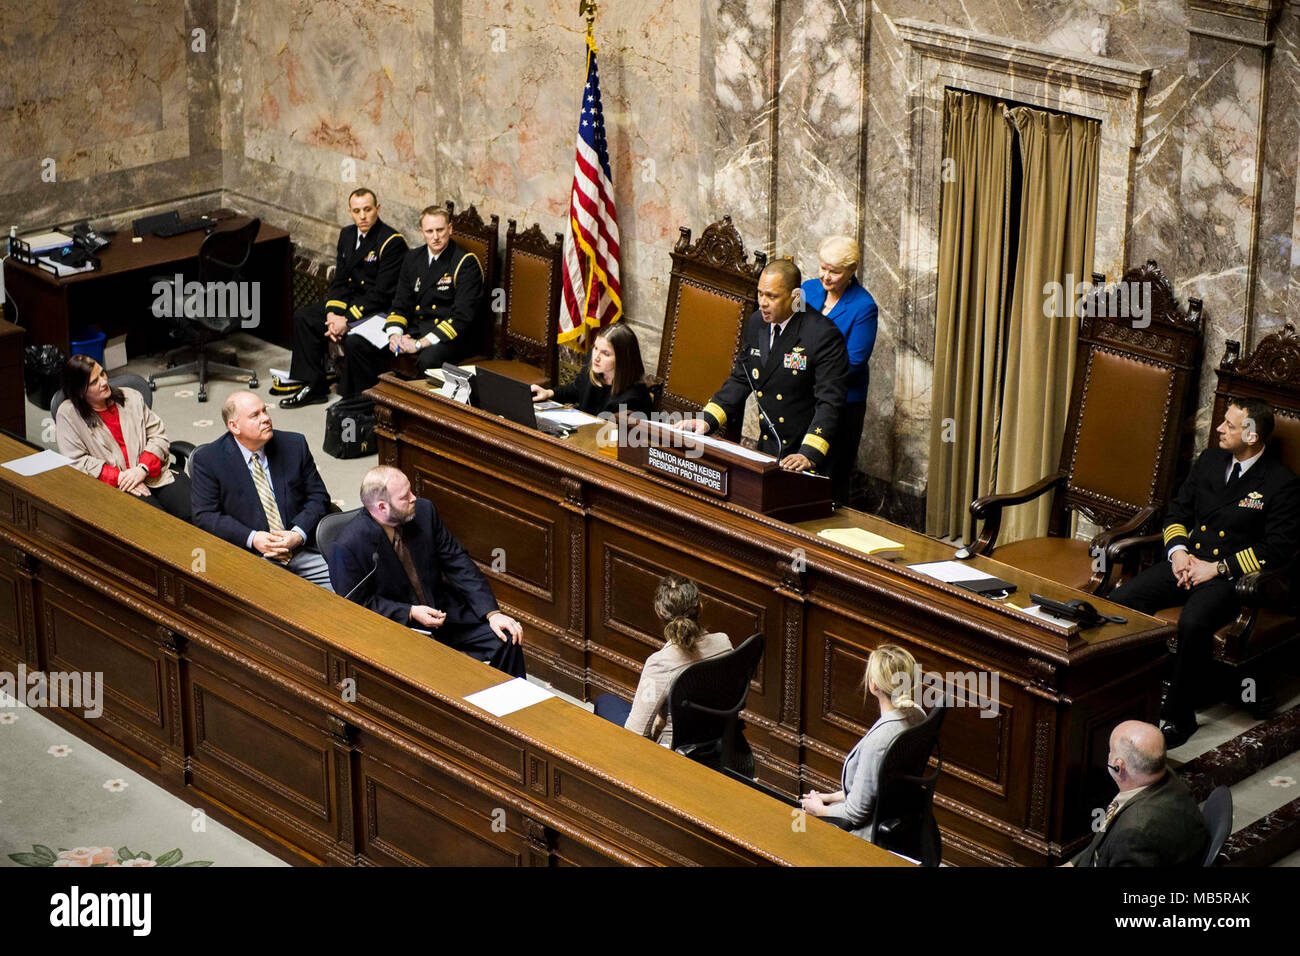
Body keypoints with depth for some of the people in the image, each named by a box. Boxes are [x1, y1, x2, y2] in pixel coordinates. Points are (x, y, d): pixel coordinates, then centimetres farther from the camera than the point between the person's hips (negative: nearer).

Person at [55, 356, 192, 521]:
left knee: (188, 510, -23)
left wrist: (143, 468, -8)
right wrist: (118, 477, -14)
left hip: (151, 474, 4)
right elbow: (76, 461, -5)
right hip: (113, 487, -4)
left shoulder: (131, 397, 14)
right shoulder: (67, 414, 2)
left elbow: (158, 435, 11)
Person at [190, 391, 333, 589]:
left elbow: (318, 496, 12)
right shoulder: (208, 459, 2)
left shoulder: (294, 445, 10)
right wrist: (252, 538, -14)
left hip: (301, 549, 3)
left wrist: (299, 534, -7)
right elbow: (205, 516, -2)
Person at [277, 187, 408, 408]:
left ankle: (350, 396, -17)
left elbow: (381, 292, -21)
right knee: (303, 317, 0)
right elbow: (339, 280, 8)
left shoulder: (392, 241, -18)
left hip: (381, 309, -9)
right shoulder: (347, 235, 7)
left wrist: (347, 319, -24)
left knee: (355, 335, -34)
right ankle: (313, 386, 2)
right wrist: (333, 313, -11)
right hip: (352, 300, 9)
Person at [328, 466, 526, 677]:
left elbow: (458, 563, 0)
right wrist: (410, 613, -20)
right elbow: (355, 605, -10)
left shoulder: (424, 511, -5)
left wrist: (492, 612, -10)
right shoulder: (348, 546, -20)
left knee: (507, 638, -10)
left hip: (442, 610, 5)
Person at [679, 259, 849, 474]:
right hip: (766, 448, 6)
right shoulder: (756, 323, 7)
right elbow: (740, 381, 14)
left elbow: (829, 402, -18)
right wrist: (707, 420, 0)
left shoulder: (823, 335, -14)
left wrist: (810, 455, -29)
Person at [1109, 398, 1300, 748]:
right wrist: (1177, 551, -2)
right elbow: (1177, 511, 19)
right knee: (1120, 600, -18)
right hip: (1186, 562, 6)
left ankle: (1178, 716, -20)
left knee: (1193, 623, -36)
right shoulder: (1210, 460, 13)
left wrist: (1218, 568, -15)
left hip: (1230, 576, -6)